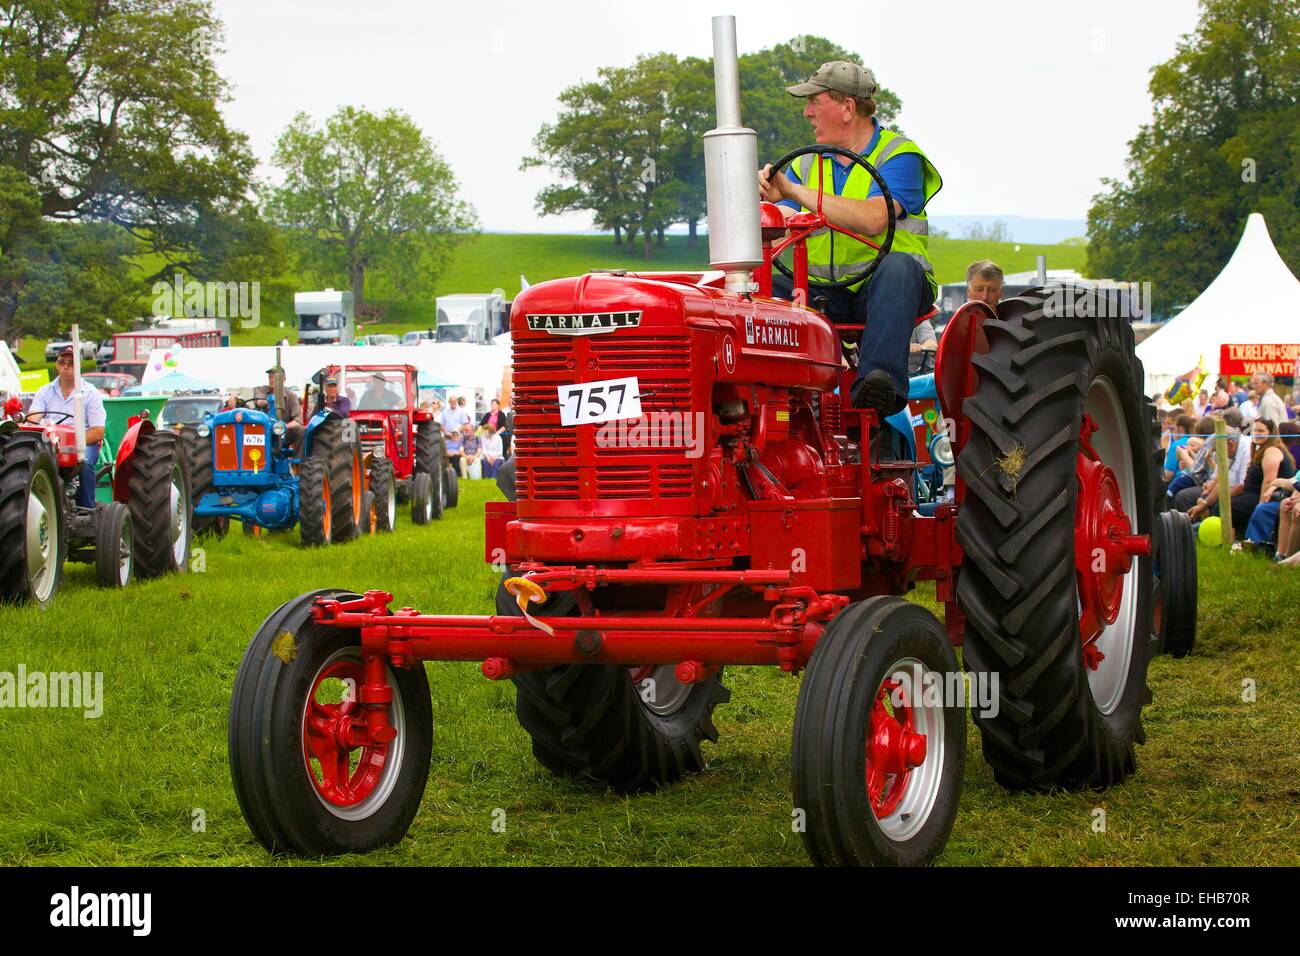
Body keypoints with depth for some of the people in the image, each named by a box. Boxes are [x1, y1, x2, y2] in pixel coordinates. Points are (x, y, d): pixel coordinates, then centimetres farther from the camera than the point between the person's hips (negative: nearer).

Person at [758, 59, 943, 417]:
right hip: (826, 296, 5)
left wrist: (796, 192, -24)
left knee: (897, 266, -38)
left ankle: (881, 380, -51)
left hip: (884, 292, -4)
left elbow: (873, 220, -24)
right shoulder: (807, 164, 15)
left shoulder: (899, 156, -4)